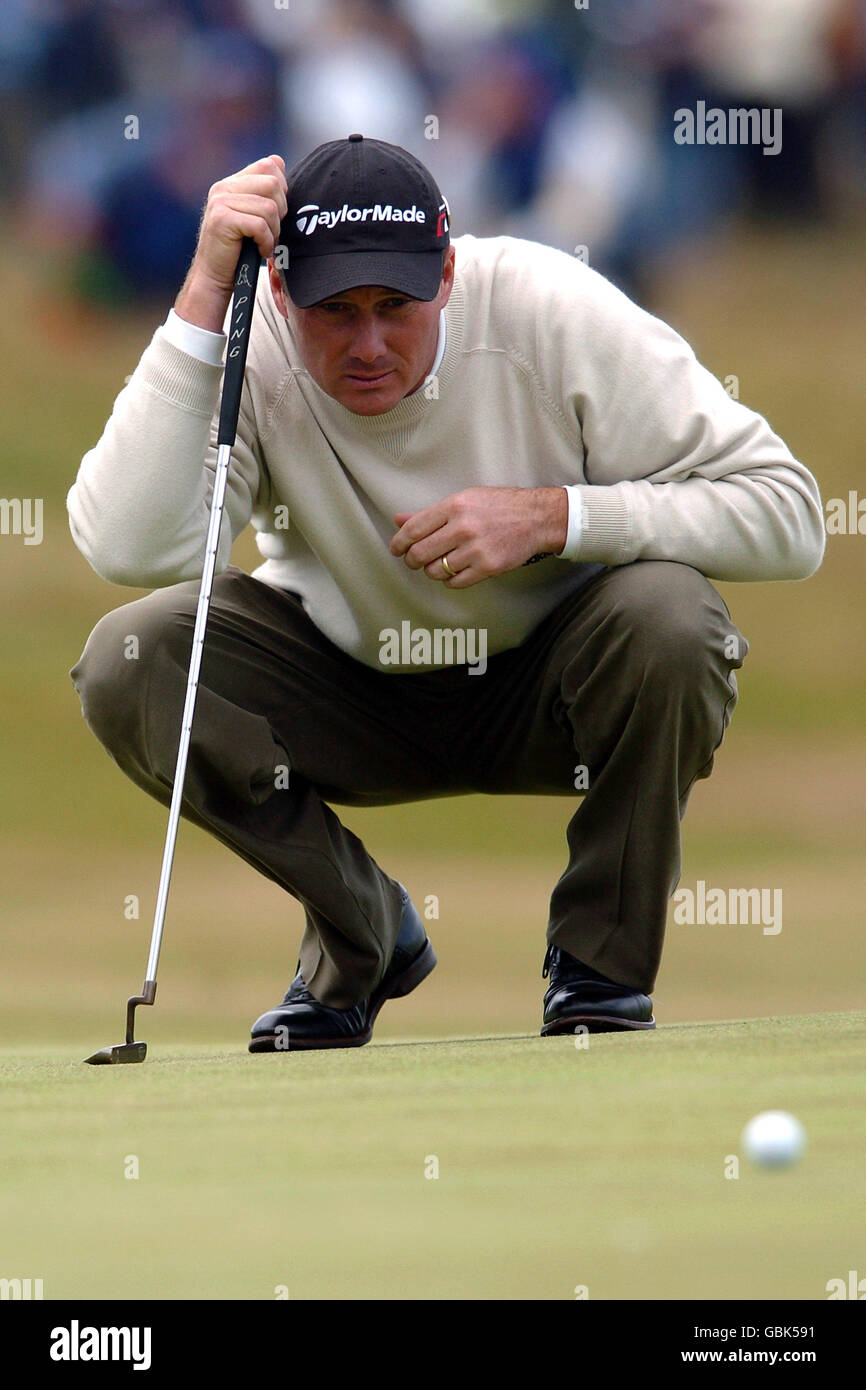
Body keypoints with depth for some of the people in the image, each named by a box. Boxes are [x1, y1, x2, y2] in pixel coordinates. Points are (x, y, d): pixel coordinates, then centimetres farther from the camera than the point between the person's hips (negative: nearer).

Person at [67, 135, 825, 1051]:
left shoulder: (549, 314, -23)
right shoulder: (249, 351, -20)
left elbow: (788, 513, -22)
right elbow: (127, 548, -37)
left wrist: (552, 517, -32)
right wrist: (204, 292, -38)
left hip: (548, 690, -1)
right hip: (350, 692, 1)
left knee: (666, 615, -34)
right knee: (126, 664, -24)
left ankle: (602, 965, -8)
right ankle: (361, 934, 0)